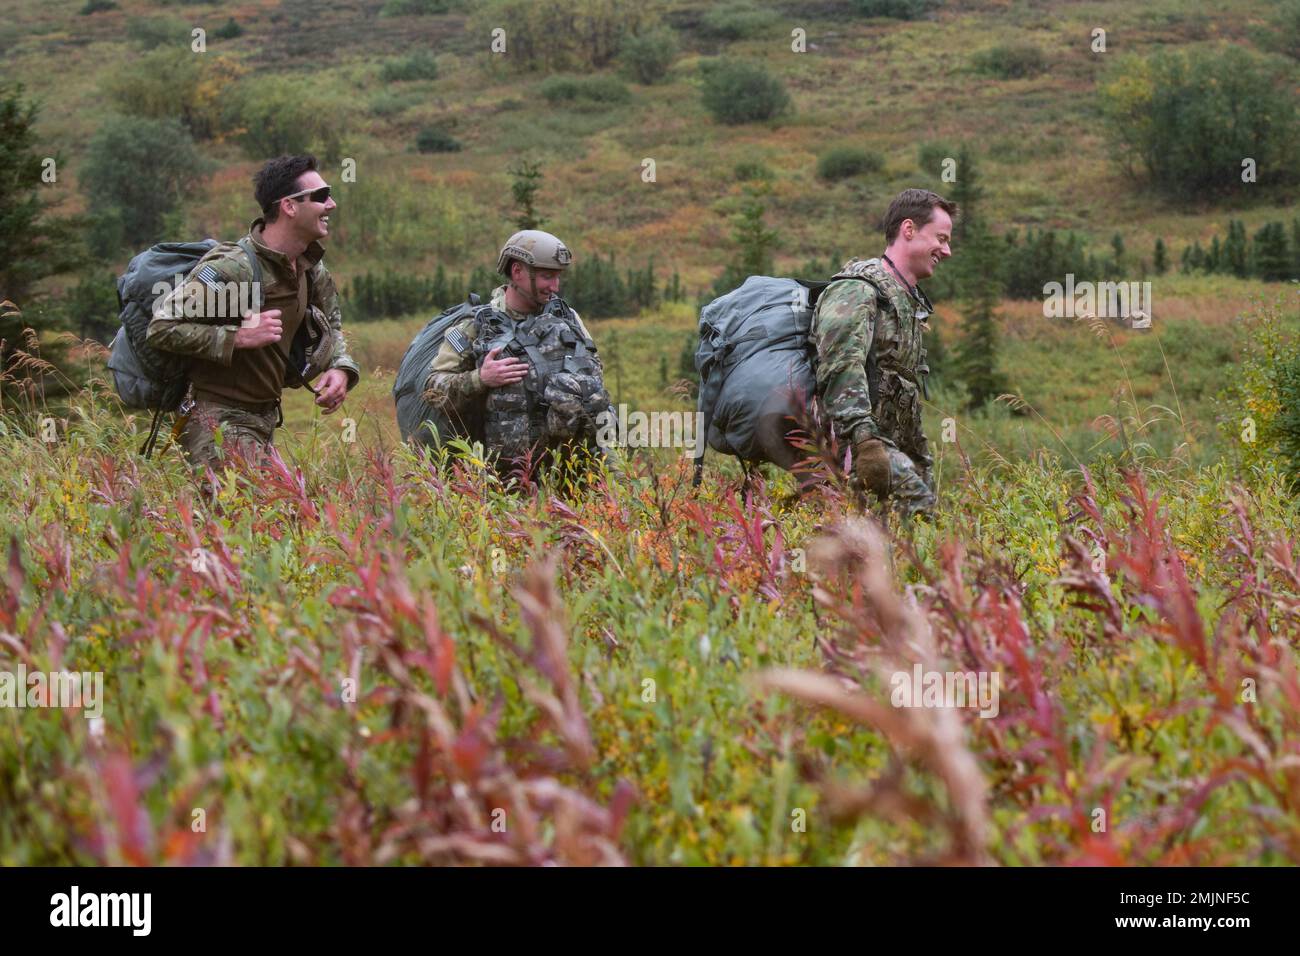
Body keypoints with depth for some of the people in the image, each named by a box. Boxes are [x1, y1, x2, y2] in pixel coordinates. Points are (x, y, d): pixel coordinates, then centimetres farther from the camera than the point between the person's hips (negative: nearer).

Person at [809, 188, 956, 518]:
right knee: (916, 502, -27)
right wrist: (864, 440, -34)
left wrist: (922, 465, 29)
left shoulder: (910, 301, 25)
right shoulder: (858, 289, -7)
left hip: (890, 447, 9)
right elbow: (841, 369, -23)